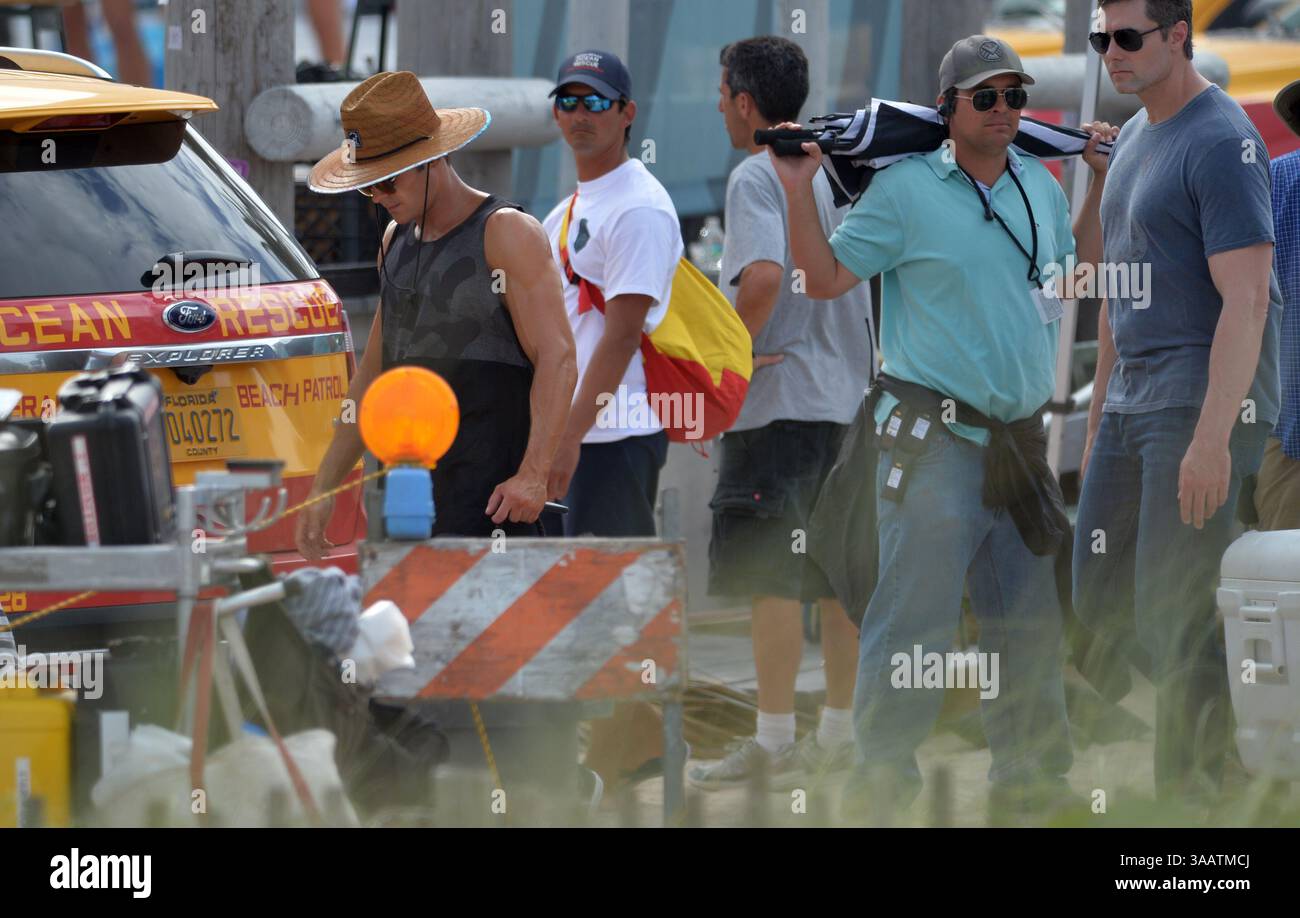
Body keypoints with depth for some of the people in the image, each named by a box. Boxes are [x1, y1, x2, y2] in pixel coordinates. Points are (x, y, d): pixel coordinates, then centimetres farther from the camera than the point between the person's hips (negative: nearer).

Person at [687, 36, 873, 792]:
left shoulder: (757, 176, -10)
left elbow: (764, 277, -25)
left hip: (779, 398, -8)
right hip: (848, 394, 8)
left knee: (772, 578, -7)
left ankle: (774, 742, -7)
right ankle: (840, 731, 13)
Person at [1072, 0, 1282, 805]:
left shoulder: (1221, 141, -13)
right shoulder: (1132, 140, 16)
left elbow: (1245, 298, -19)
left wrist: (1210, 439, -25)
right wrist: (1098, 422, 21)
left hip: (1205, 401, -9)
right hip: (1131, 402, 9)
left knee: (1174, 612, -10)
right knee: (1100, 603, 8)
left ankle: (1193, 792, -3)